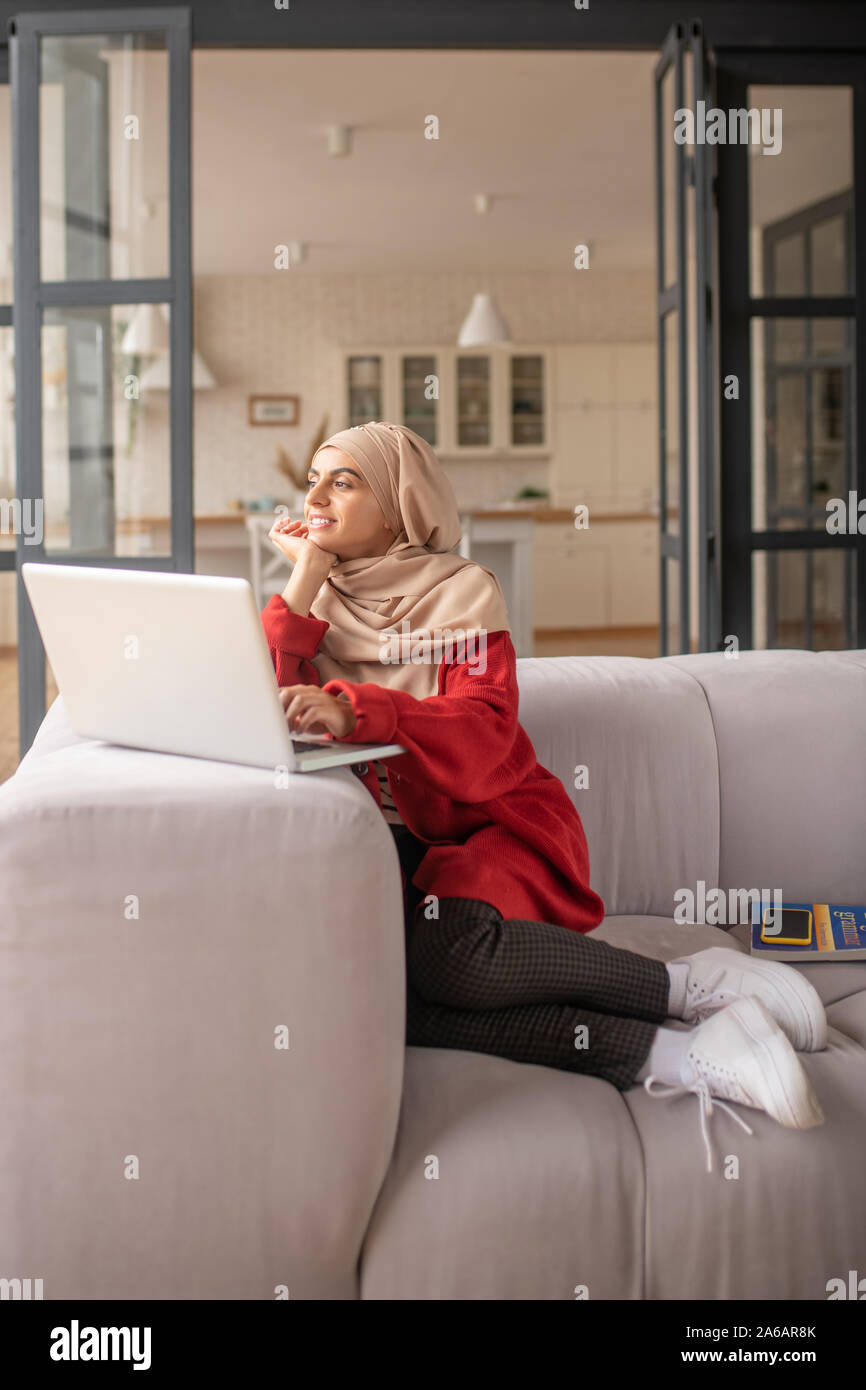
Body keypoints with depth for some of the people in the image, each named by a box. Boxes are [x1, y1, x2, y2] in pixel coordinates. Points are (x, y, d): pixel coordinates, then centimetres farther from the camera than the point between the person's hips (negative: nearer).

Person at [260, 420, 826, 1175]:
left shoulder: (461, 590, 2)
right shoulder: (317, 602, 14)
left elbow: (481, 735, -15)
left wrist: (354, 711, -31)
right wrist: (304, 578, -3)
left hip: (497, 827, -3)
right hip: (389, 845, 4)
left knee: (441, 943, -38)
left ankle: (693, 983, -18)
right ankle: (678, 1054, -31)